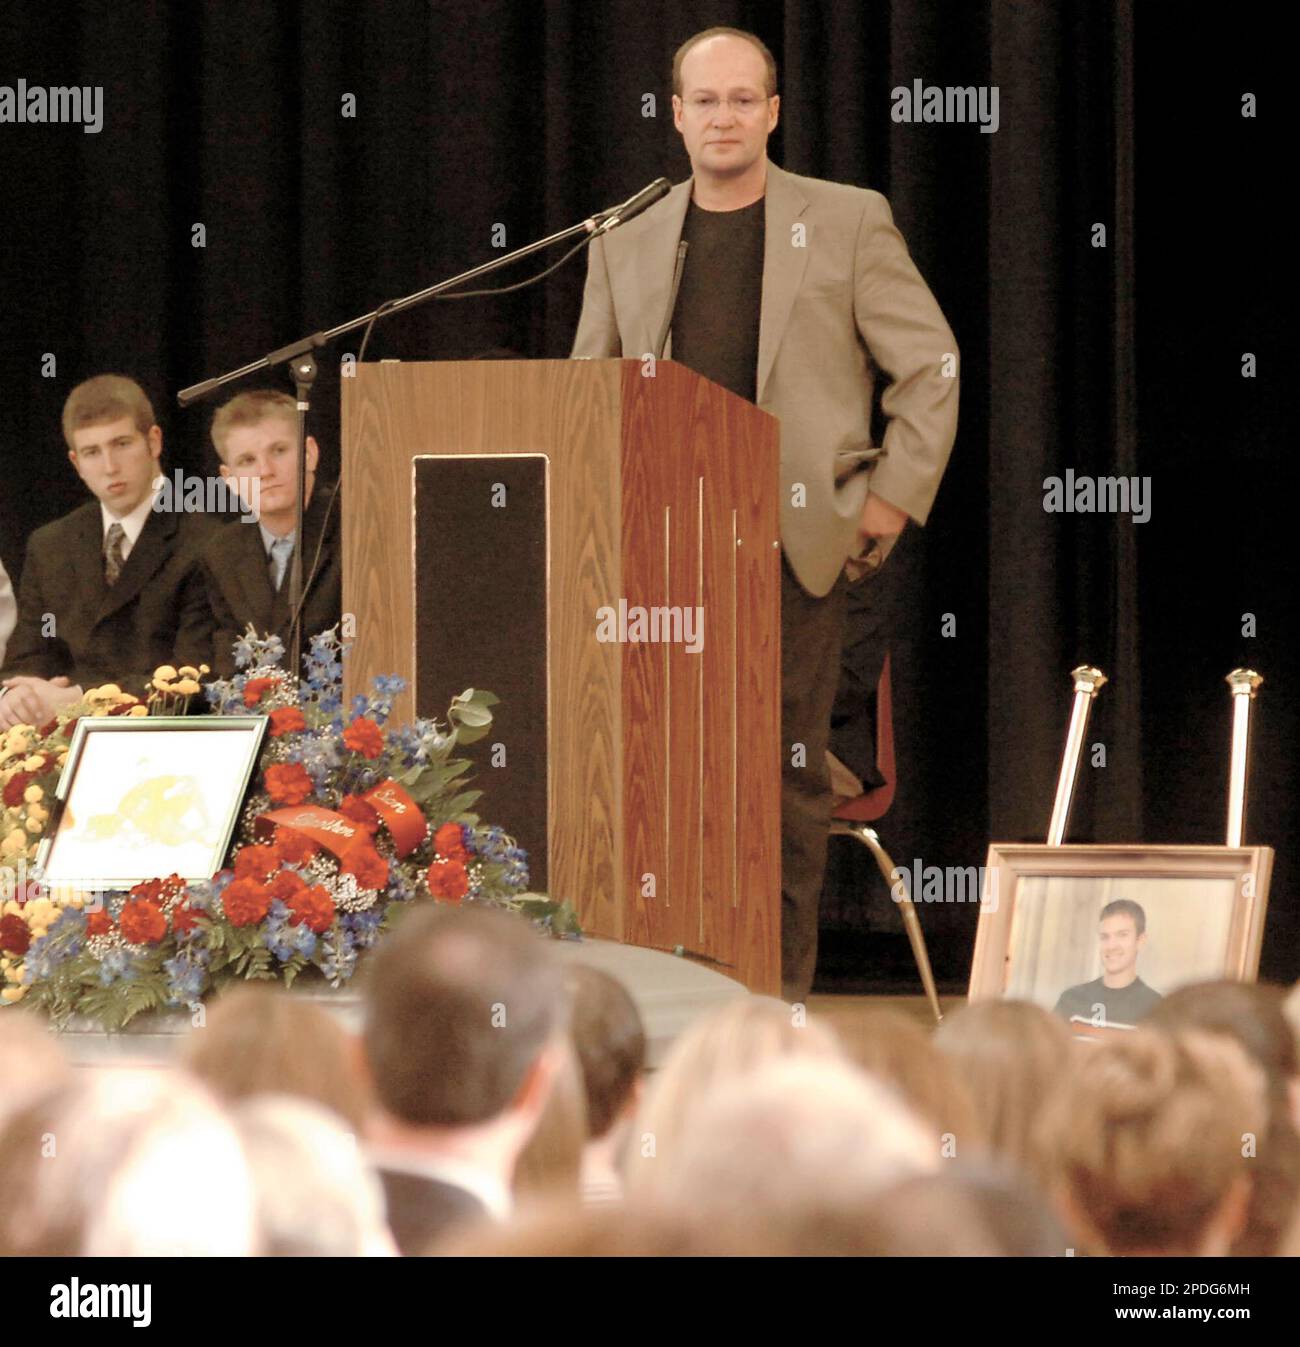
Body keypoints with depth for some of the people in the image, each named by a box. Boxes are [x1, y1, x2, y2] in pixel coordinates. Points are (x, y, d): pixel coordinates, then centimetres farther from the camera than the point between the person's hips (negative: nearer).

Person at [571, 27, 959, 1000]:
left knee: (788, 766, -3)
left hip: (795, 546, -3)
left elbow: (932, 365, 6)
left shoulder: (849, 223, 6)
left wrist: (893, 498, -1)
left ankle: (782, 987, 2)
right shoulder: (626, 244, 14)